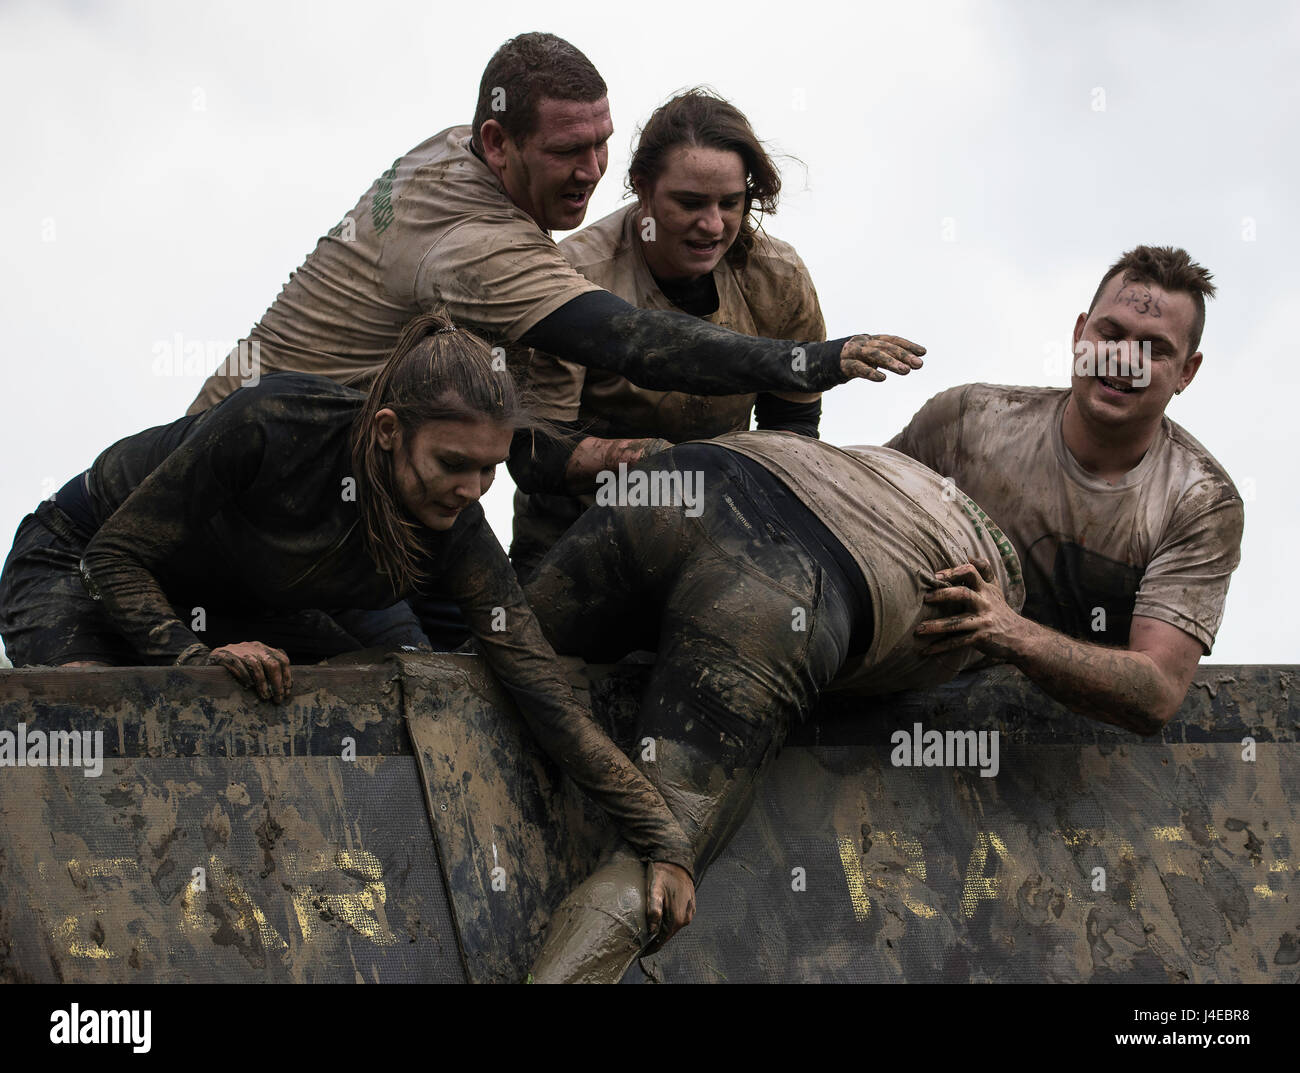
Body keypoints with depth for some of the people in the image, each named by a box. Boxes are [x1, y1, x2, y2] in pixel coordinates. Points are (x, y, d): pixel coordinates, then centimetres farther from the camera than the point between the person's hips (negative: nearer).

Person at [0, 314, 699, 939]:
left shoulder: (456, 538, -23)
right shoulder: (277, 423, -37)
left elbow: (547, 695, -23)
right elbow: (115, 555, -25)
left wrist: (663, 843, -27)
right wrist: (195, 656, -37)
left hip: (223, 616, 5)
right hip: (77, 566, -5)